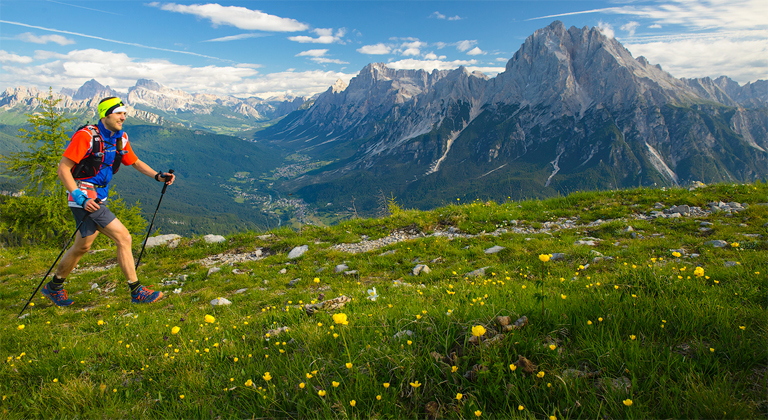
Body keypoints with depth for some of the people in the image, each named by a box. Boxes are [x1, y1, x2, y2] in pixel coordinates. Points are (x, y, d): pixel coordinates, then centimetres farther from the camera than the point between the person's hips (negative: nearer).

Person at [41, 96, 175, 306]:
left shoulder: (120, 138, 6)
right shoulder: (86, 136, -17)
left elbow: (135, 162, 19)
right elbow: (63, 168, -17)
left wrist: (158, 176, 4)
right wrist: (80, 198, -25)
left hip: (98, 199, 8)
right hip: (85, 199, -8)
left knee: (83, 246, 14)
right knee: (123, 238, -10)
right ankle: (137, 292, 1)